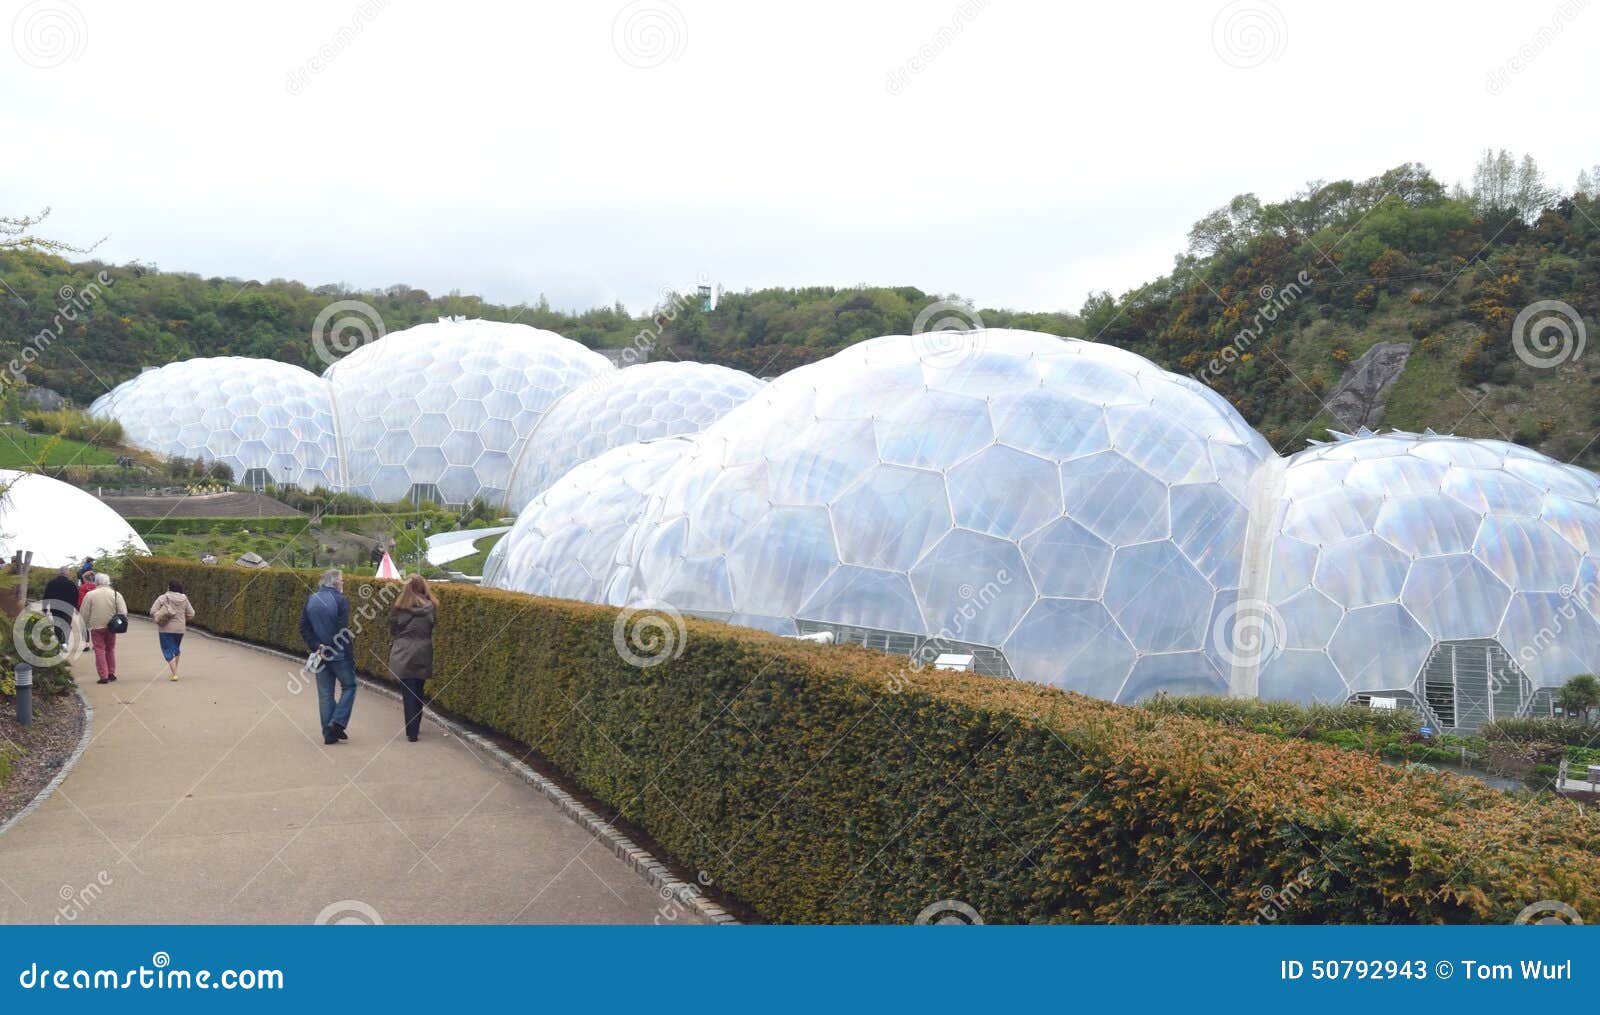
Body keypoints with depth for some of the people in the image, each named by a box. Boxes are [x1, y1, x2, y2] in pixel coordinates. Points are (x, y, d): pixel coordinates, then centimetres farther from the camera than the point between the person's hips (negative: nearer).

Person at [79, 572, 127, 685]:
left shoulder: (90, 594, -5)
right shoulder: (115, 594, -1)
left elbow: (84, 613, -2)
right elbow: (123, 612, -5)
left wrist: (85, 627, 10)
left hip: (96, 627, -2)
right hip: (110, 627, 2)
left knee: (99, 651, 2)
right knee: (110, 649, 17)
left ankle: (103, 676, -3)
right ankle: (111, 673, 17)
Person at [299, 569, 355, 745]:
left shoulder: (311, 600, 6)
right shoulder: (340, 600, -12)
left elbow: (303, 628, 0)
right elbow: (343, 630, -17)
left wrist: (316, 646, -3)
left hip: (320, 653, 5)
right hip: (339, 654, -5)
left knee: (325, 694, 10)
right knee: (349, 686, 12)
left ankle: (328, 734, 12)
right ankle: (338, 722, -3)